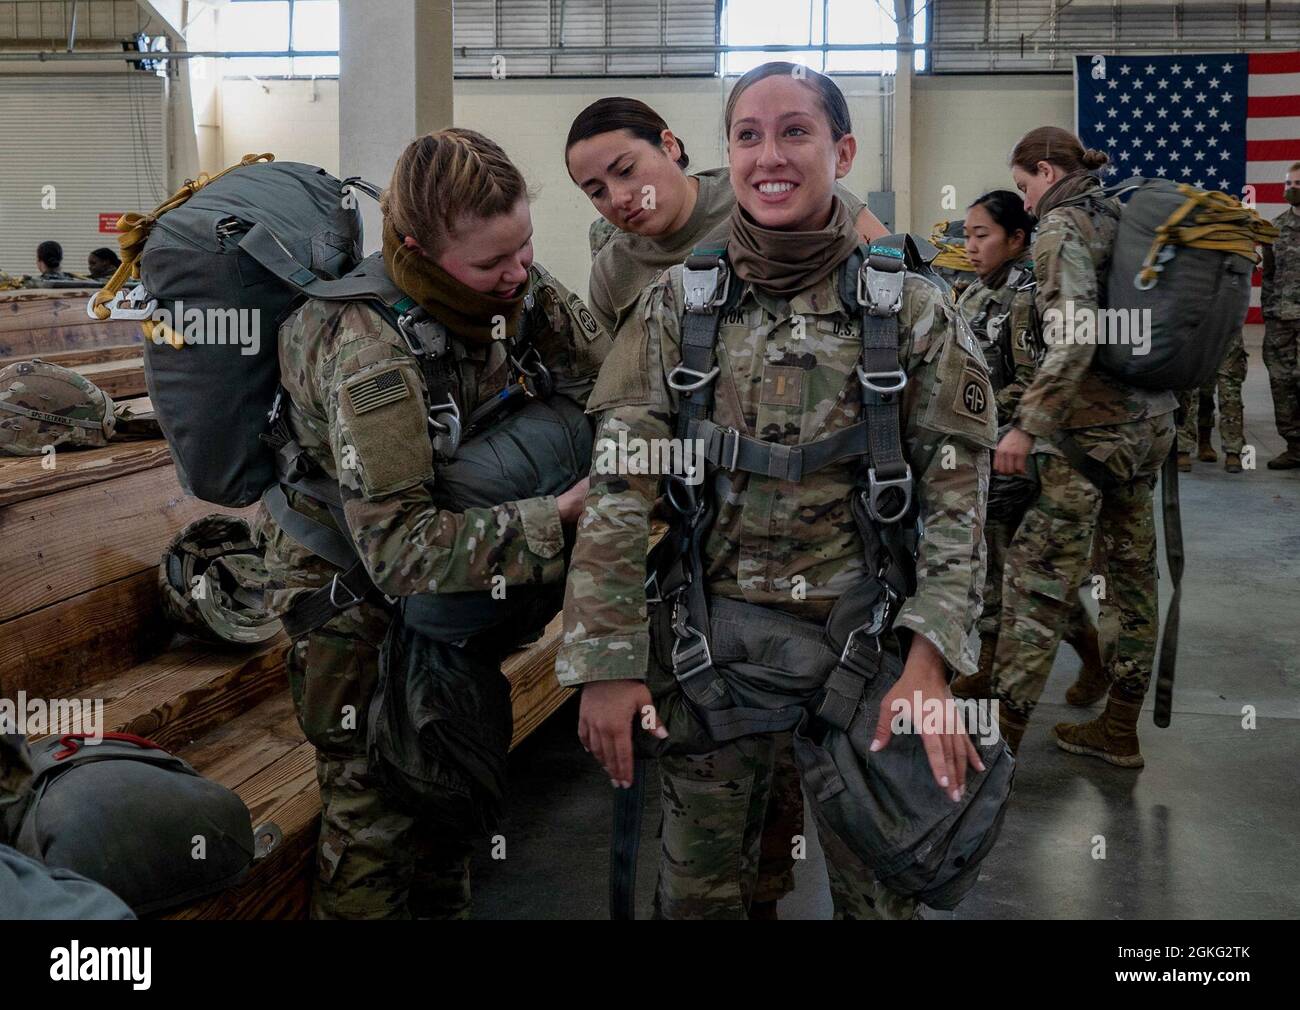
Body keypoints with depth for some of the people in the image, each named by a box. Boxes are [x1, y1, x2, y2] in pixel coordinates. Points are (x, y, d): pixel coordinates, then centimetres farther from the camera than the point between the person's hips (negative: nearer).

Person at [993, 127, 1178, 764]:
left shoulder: (1062, 226, -11)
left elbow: (1071, 339, -24)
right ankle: (1118, 732, 26)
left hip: (1092, 428, -9)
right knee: (1132, 571, 14)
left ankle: (999, 741, 2)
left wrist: (1026, 426, -21)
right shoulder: (1124, 218, 14)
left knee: (1037, 580, -4)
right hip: (1150, 422, 9)